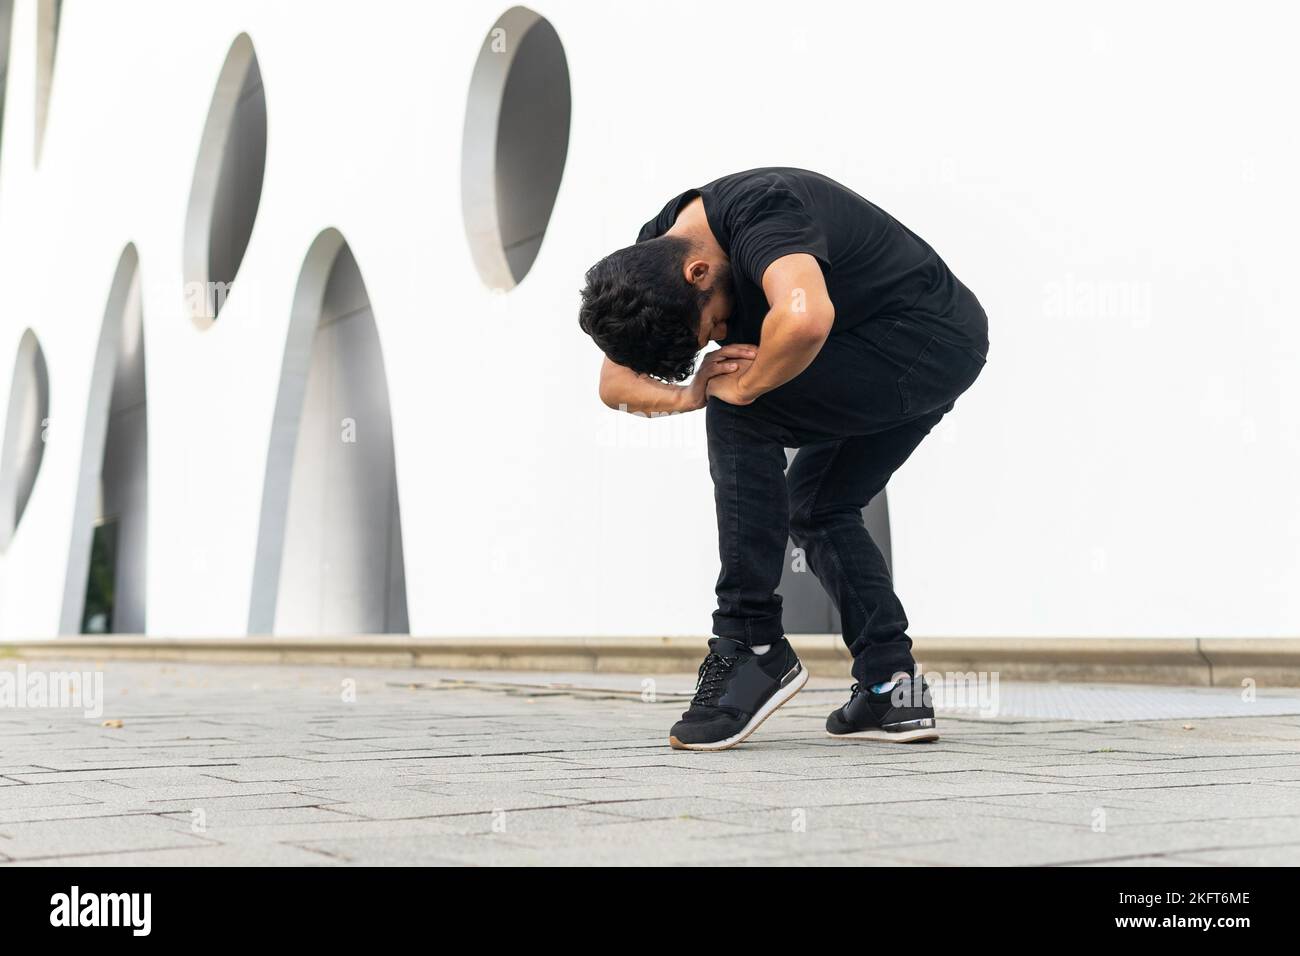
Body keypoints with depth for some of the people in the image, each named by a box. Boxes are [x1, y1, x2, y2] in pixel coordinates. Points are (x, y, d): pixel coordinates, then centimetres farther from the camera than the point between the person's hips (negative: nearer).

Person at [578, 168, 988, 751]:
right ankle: (892, 687, 11)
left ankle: (752, 645, -13)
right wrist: (687, 395, -20)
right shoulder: (654, 258, -3)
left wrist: (740, 387, -30)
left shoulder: (758, 214, -30)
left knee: (740, 415, -19)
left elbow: (806, 318, -50)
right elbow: (615, 383, 2)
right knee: (816, 506, 13)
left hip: (933, 339, -10)